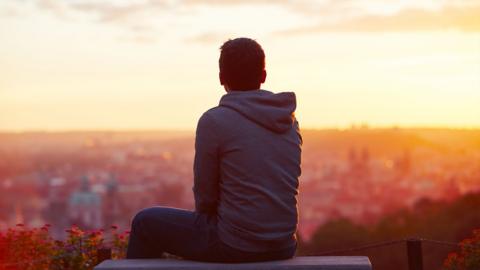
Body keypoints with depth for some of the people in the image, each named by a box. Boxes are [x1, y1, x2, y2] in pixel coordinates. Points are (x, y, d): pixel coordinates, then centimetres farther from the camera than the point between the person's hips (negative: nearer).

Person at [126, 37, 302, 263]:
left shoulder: (213, 121, -13)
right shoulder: (289, 122, 5)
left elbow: (204, 192, -7)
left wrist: (207, 216, 15)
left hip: (233, 245, -6)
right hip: (283, 247, 6)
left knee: (145, 223, 15)